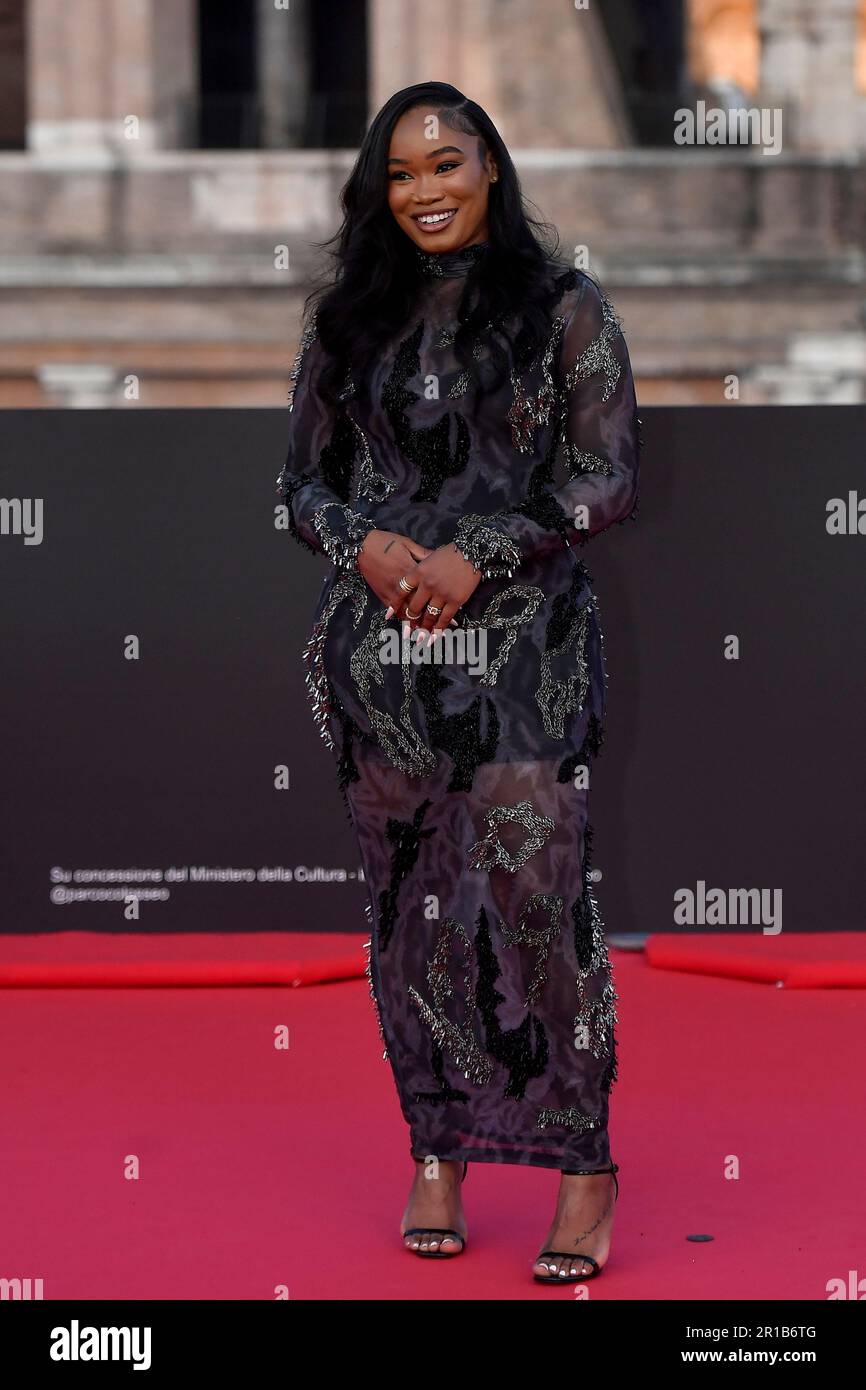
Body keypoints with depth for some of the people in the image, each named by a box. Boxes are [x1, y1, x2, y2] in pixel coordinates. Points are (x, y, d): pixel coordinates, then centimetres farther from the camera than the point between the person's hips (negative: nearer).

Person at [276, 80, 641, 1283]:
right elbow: (302, 480, 14)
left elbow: (609, 478, -1)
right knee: (409, 902, 4)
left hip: (522, 642, -3)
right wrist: (365, 544, -7)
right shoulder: (348, 318, 14)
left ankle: (584, 1167, -4)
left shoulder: (562, 306, 4)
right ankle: (436, 1153, 15)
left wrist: (477, 553, -12)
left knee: (537, 893, -12)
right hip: (376, 645, 3)